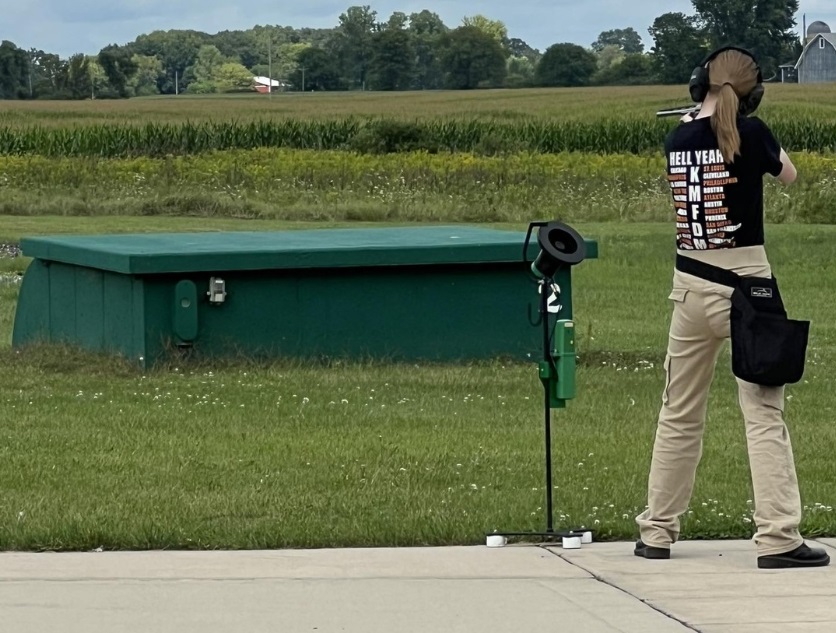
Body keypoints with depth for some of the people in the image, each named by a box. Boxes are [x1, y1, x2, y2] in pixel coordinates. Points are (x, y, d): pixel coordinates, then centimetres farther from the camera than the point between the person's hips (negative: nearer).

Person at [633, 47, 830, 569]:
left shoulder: (677, 139, 2)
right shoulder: (751, 133, -10)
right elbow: (788, 174, 10)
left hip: (690, 285, 5)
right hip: (745, 281, -5)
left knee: (680, 413, 14)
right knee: (764, 413, -4)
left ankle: (657, 532, 20)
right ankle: (778, 538, -8)